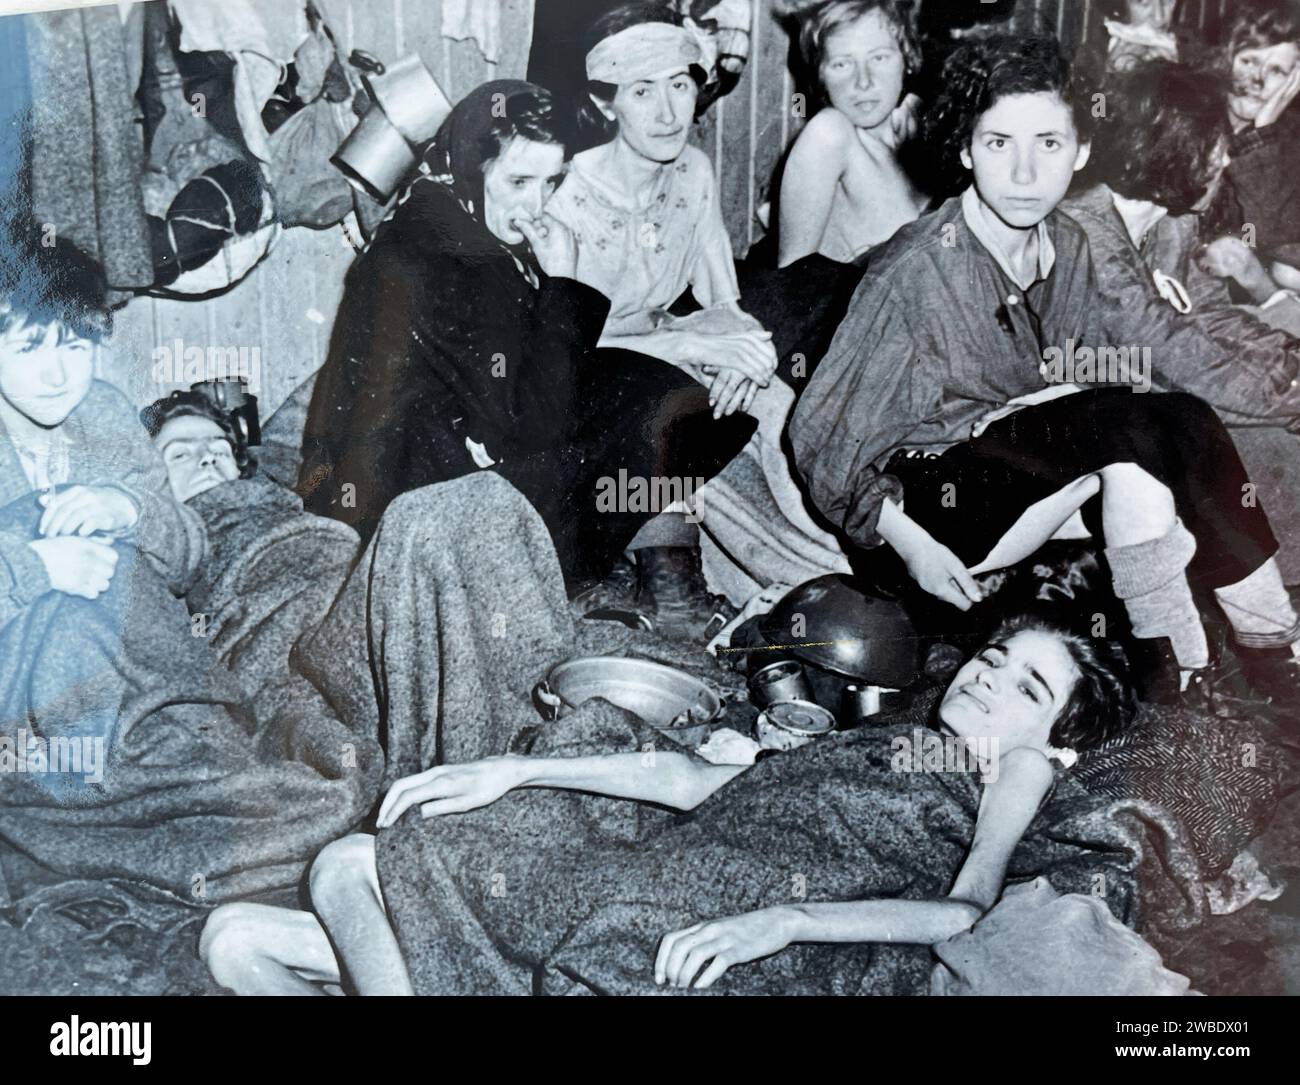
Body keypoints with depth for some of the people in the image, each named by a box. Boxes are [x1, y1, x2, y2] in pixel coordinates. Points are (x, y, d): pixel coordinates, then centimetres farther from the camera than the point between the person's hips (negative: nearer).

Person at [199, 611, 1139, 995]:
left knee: (350, 869, -24)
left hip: (709, 955, -7)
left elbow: (966, 910, -9)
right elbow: (691, 779, 24)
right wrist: (515, 771, 14)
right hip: (638, 887, 8)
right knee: (241, 940, -3)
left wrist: (777, 919, -23)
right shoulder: (880, 738, 29)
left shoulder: (1018, 774, 12)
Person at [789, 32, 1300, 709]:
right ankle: (1180, 671, -19)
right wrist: (909, 544, -22)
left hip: (1035, 482, 7)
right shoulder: (914, 272, -18)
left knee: (1185, 422, -17)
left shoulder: (1067, 248, 2)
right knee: (1129, 422, -26)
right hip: (931, 496, -6)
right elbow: (824, 433, -14)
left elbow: (1099, 379, 13)